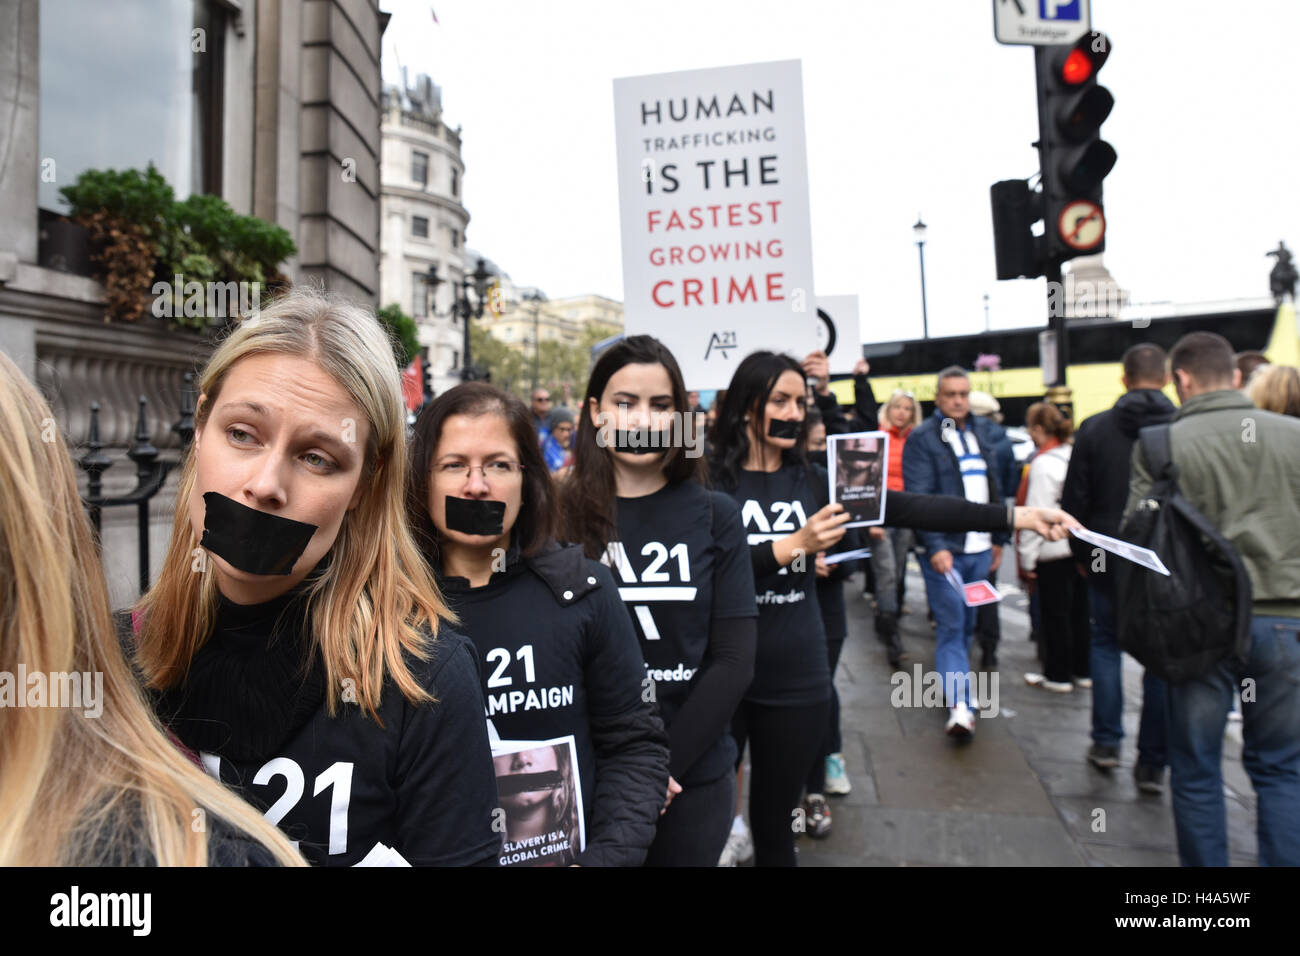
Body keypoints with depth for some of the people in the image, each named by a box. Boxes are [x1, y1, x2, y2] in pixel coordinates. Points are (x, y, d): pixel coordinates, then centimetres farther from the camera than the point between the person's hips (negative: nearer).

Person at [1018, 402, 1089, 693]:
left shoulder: (1043, 464, -16)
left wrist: (1027, 557, -10)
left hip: (1054, 551, -7)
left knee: (1055, 614, 5)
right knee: (1079, 611, 16)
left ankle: (1058, 675, 15)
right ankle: (1082, 670, 27)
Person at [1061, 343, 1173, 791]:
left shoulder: (1094, 429, -5)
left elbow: (1075, 501, -2)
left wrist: (1082, 552, 9)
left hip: (1109, 557, 0)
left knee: (1105, 643, 17)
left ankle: (1106, 742, 18)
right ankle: (1152, 763, 13)